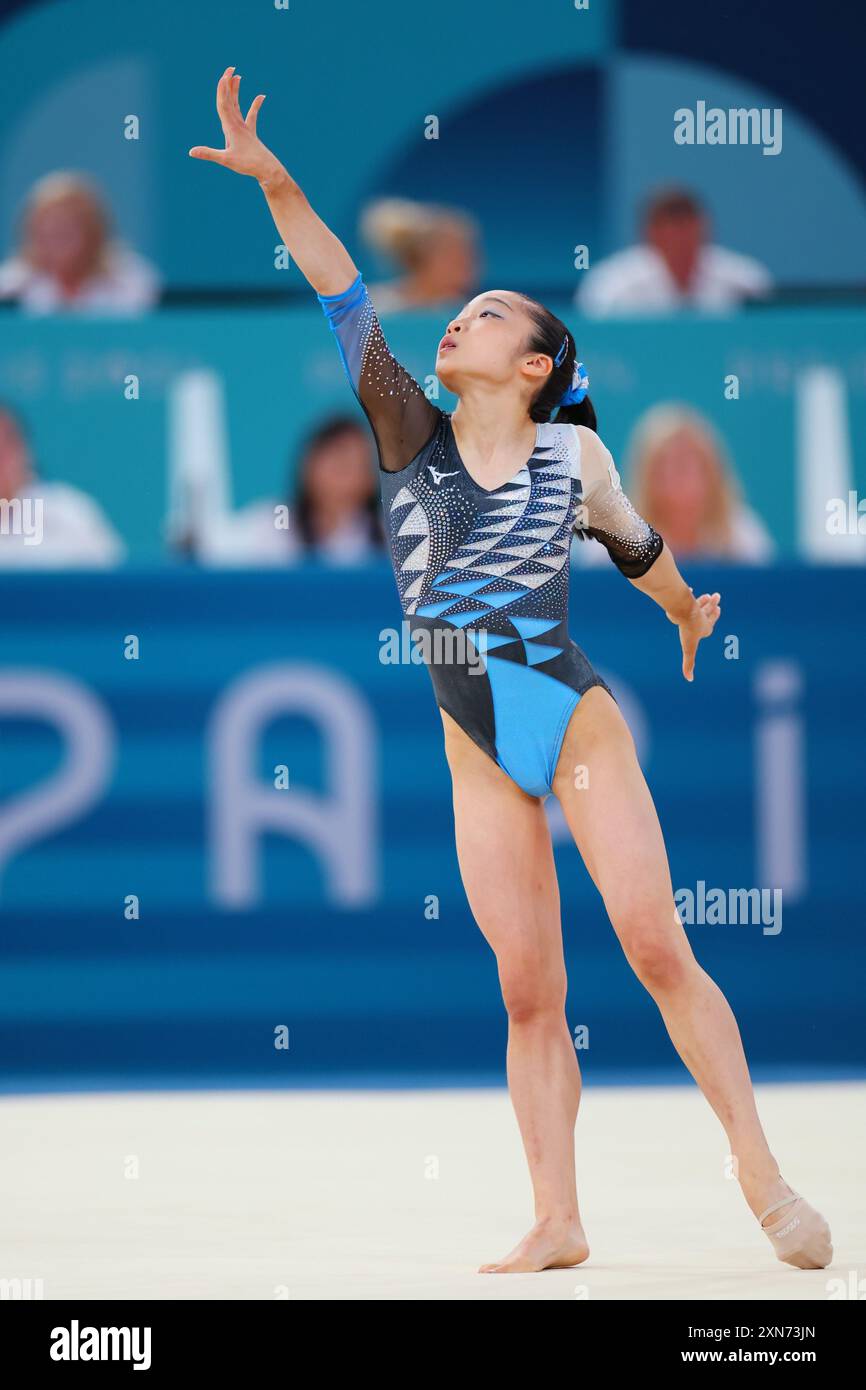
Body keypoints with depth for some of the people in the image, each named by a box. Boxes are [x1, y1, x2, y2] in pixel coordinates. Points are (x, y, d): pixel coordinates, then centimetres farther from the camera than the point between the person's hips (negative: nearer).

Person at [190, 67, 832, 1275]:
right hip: (479, 757, 2)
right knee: (529, 994, 2)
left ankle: (764, 1178, -1)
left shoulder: (572, 453, -1)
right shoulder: (413, 435, 1)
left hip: (578, 728, -2)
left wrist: (688, 612, 37)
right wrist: (277, 186, -22)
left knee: (660, 953, -7)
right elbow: (350, 308, -11)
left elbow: (633, 543, 19)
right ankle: (558, 1226, 3)